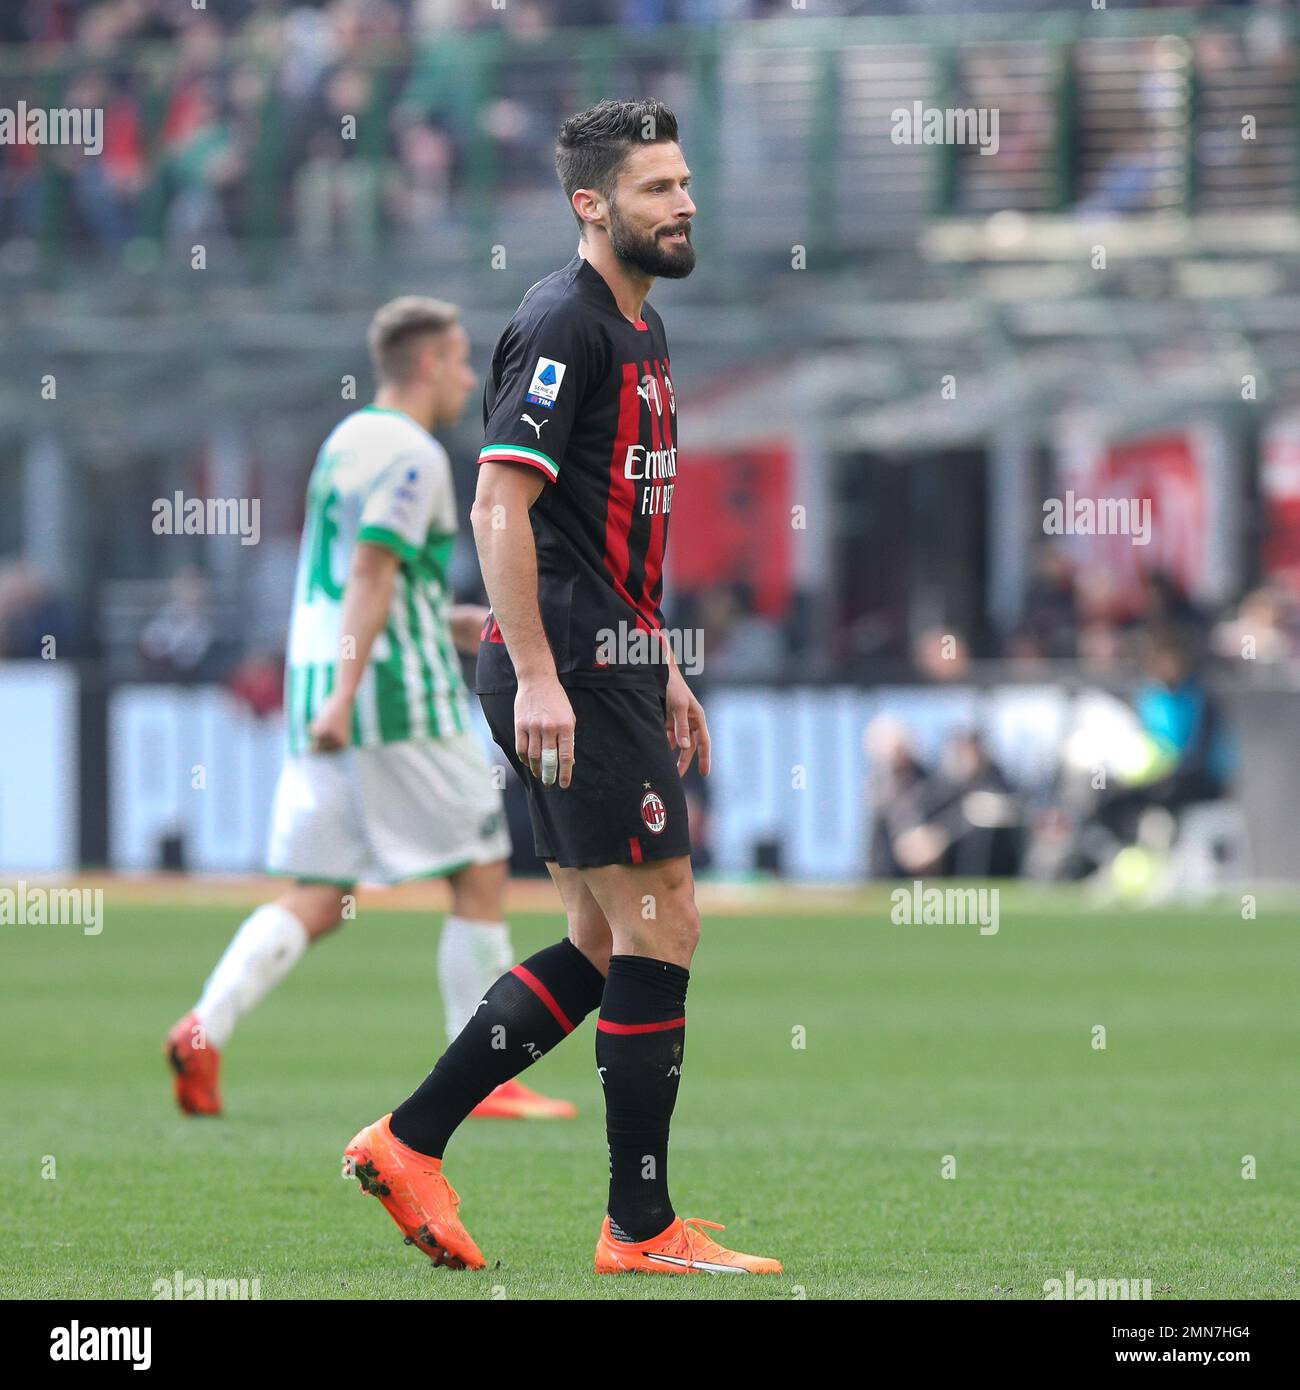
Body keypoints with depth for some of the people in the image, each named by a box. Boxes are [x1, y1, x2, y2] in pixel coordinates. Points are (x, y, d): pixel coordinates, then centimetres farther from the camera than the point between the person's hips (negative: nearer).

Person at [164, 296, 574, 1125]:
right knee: (482, 876, 1)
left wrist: (450, 625, 24)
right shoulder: (412, 456, -9)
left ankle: (204, 1031, -12)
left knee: (318, 900, 6)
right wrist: (345, 694, -26)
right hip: (400, 695, -9)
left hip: (317, 686, 9)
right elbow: (372, 573, -19)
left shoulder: (345, 442, 19)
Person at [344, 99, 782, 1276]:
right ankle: (642, 1226, -1)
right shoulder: (563, 329, -13)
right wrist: (535, 677, -24)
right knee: (659, 927, -7)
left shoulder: (642, 330, 17)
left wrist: (661, 669, 24)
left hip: (609, 669, 10)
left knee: (606, 945, 12)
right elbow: (500, 505, -20)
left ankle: (409, 1143, 15)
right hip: (567, 674, -10)